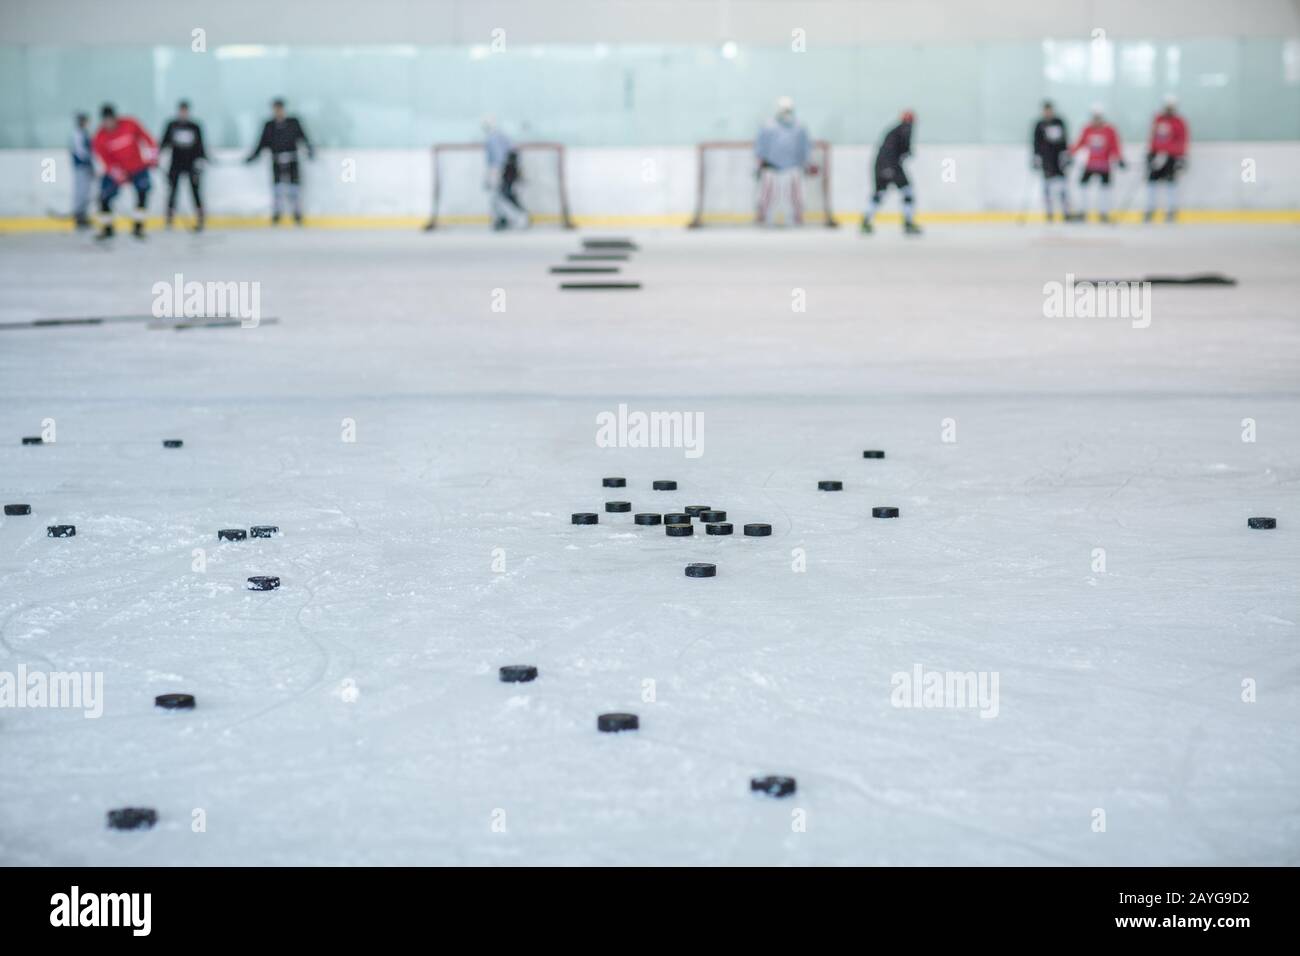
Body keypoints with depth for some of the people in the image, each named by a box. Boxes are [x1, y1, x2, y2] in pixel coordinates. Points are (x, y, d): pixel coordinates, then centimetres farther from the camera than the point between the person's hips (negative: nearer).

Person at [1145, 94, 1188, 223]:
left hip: (1171, 156, -5)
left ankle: (1171, 211, -1)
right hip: (1157, 154, 5)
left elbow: (1182, 140, -7)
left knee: (1171, 182, -7)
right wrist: (1150, 153, 16)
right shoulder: (1157, 119, 10)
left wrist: (1182, 157, -12)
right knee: (1152, 180, 4)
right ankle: (1150, 209, 12)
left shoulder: (1179, 122, -4)